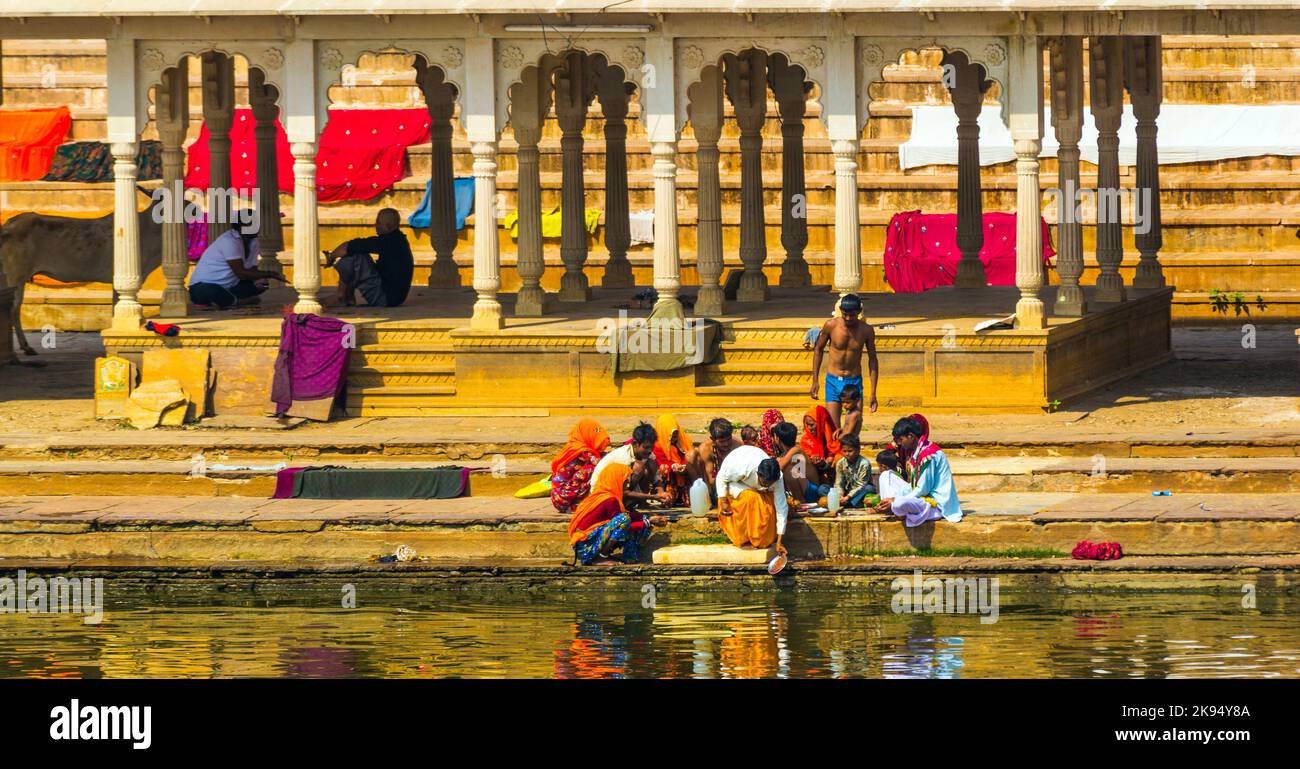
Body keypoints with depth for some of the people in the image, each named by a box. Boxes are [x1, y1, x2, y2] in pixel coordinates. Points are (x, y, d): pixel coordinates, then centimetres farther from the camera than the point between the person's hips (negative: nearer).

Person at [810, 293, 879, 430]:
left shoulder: (866, 330, -6)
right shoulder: (831, 326, -8)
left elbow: (872, 360, 4)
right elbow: (818, 350, 7)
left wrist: (873, 394, 1)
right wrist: (814, 382, 6)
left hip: (854, 382, 0)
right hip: (833, 381, 0)